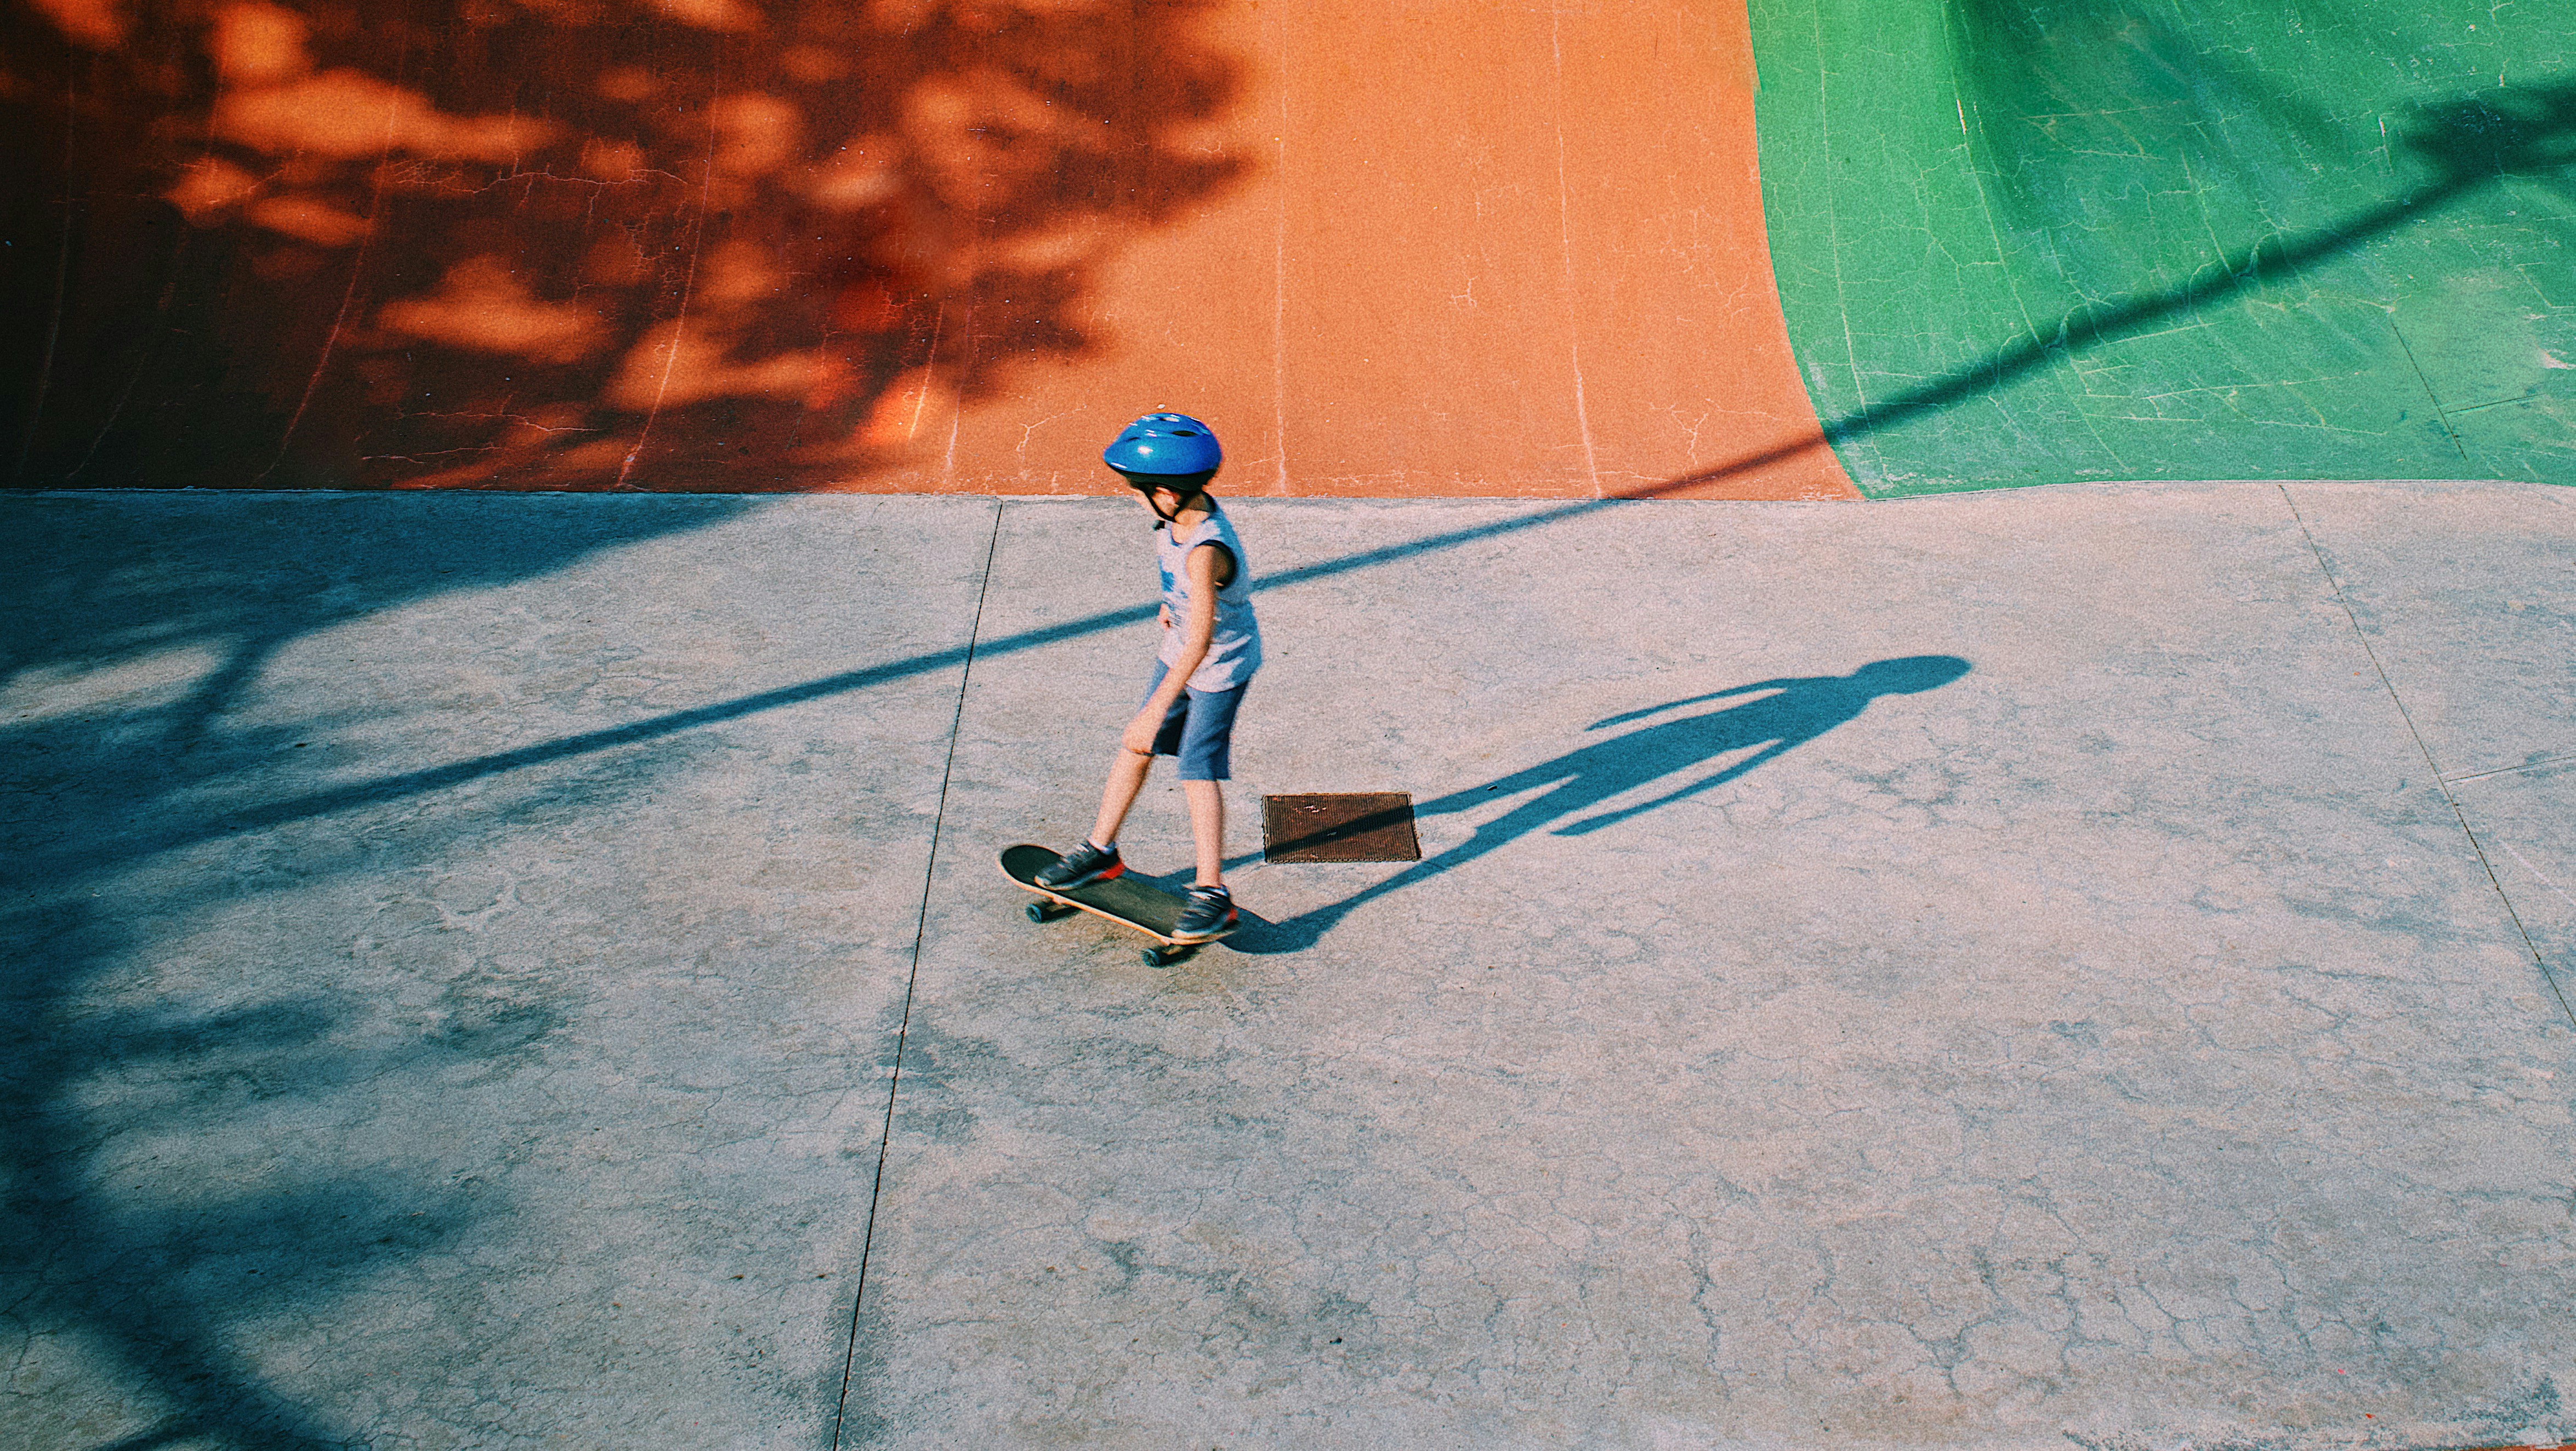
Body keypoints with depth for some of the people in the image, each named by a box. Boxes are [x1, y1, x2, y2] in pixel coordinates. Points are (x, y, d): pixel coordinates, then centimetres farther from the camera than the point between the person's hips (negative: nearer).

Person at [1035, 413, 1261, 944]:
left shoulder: (1205, 552, -38)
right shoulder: (1184, 513, -12)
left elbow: (1199, 643, -44)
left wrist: (1155, 712, -46)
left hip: (1221, 665, -8)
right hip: (1178, 653, 8)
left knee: (1198, 769, -10)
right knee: (1135, 748, 12)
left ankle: (1212, 893, -2)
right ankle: (1101, 851, 27)